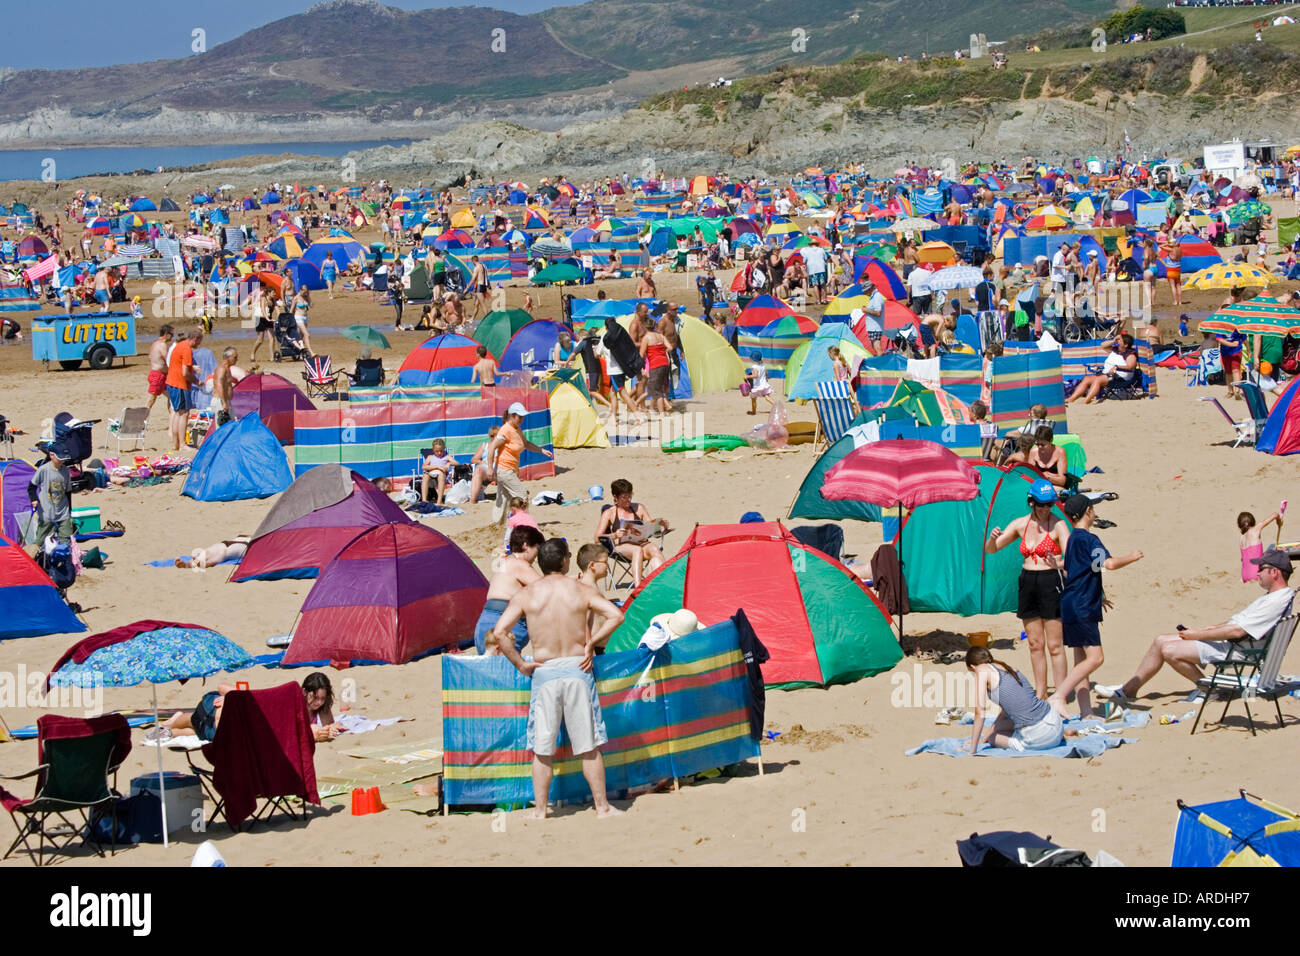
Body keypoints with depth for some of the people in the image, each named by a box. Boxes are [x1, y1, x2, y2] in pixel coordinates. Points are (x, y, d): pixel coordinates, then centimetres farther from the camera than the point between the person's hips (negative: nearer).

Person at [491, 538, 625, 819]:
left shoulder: (526, 595, -1)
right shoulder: (582, 590, -1)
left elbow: (499, 632, -9)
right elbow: (615, 616, -10)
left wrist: (519, 664, -1)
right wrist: (591, 643, -3)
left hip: (544, 672, 0)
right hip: (577, 669, 0)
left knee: (542, 748, 8)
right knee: (588, 745, 8)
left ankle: (540, 809, 12)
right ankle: (602, 805, 13)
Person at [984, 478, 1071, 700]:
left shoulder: (1058, 525, -9)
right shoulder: (1021, 525, 6)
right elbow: (991, 550, 10)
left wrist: (1059, 564, -42)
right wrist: (993, 538, -13)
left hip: (1051, 582, -6)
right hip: (1028, 582, 6)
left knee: (1055, 645, -6)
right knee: (1035, 644, 11)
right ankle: (1040, 692, 19)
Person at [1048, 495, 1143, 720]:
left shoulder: (1073, 539, 17)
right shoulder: (1088, 539, -13)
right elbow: (1109, 563, -26)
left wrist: (1098, 597, 34)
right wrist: (1131, 558, -7)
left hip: (1072, 607, 10)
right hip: (1082, 608, -10)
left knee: (1082, 660, 10)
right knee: (1094, 658, -13)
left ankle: (1086, 712, 10)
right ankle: (1058, 697, -17)